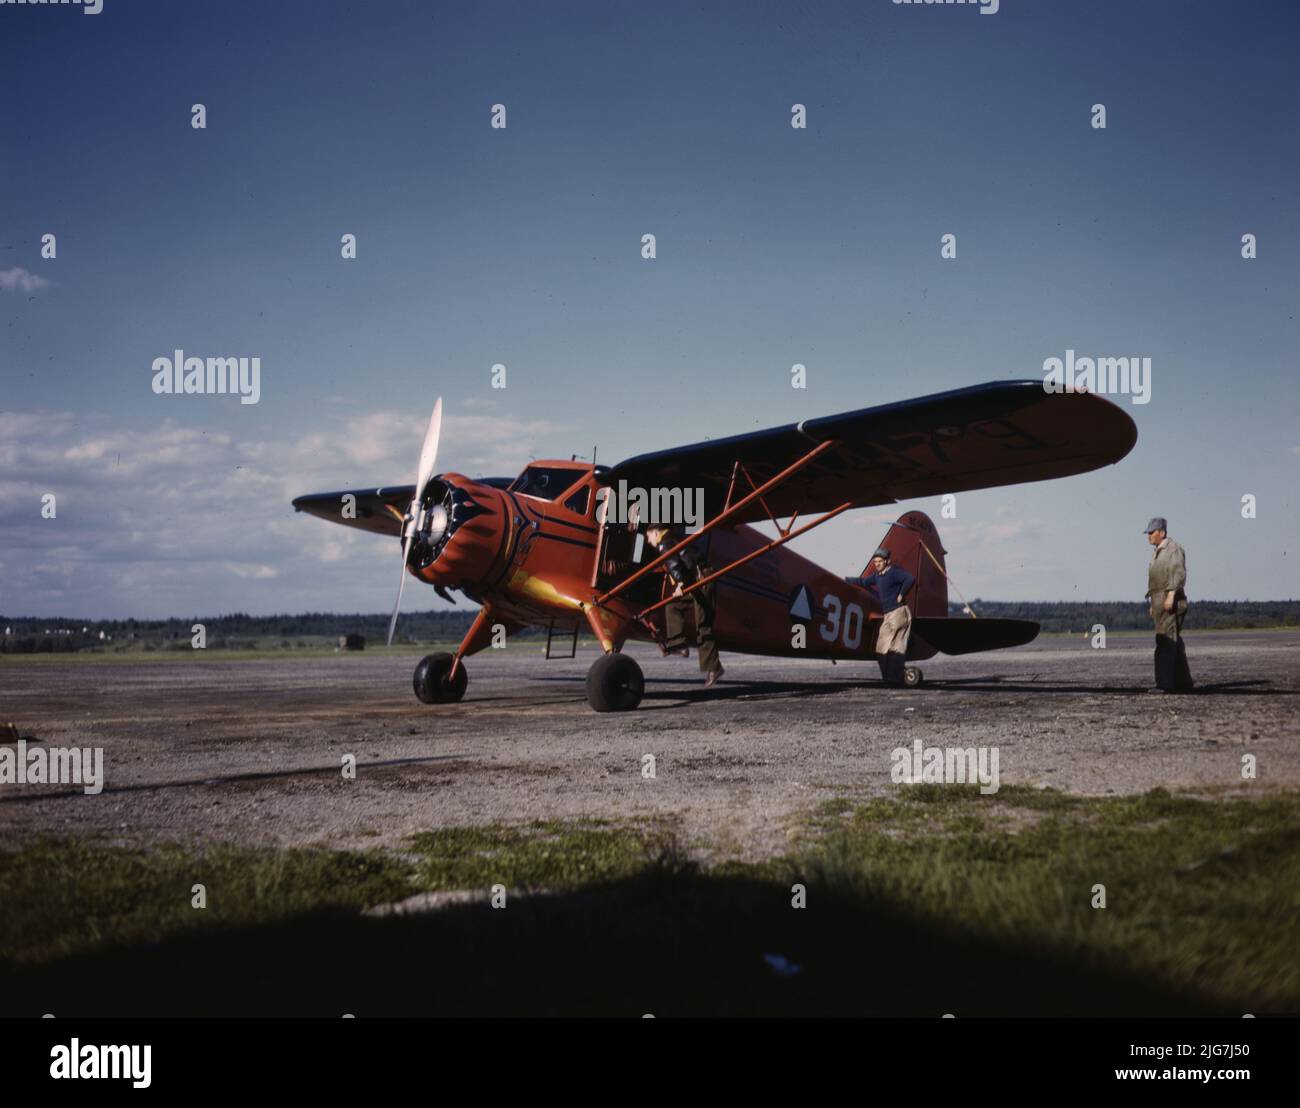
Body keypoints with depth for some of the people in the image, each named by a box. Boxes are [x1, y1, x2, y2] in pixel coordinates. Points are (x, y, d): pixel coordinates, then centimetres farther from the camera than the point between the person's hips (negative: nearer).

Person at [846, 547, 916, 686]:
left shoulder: (894, 571, -10)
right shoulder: (877, 575, 17)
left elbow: (910, 579, -26)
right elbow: (863, 582, 33)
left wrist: (901, 594, -19)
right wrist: (846, 579, 36)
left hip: (898, 612, -8)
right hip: (888, 615, 8)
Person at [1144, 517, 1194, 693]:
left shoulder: (1173, 549, -7)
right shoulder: (1156, 553, 21)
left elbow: (1179, 574, -17)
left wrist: (1171, 595, -26)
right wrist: (1153, 605, 21)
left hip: (1171, 602, -9)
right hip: (1159, 602, 9)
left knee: (1165, 642, -16)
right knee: (1174, 644, 12)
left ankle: (1165, 683, -21)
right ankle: (1184, 682, 17)